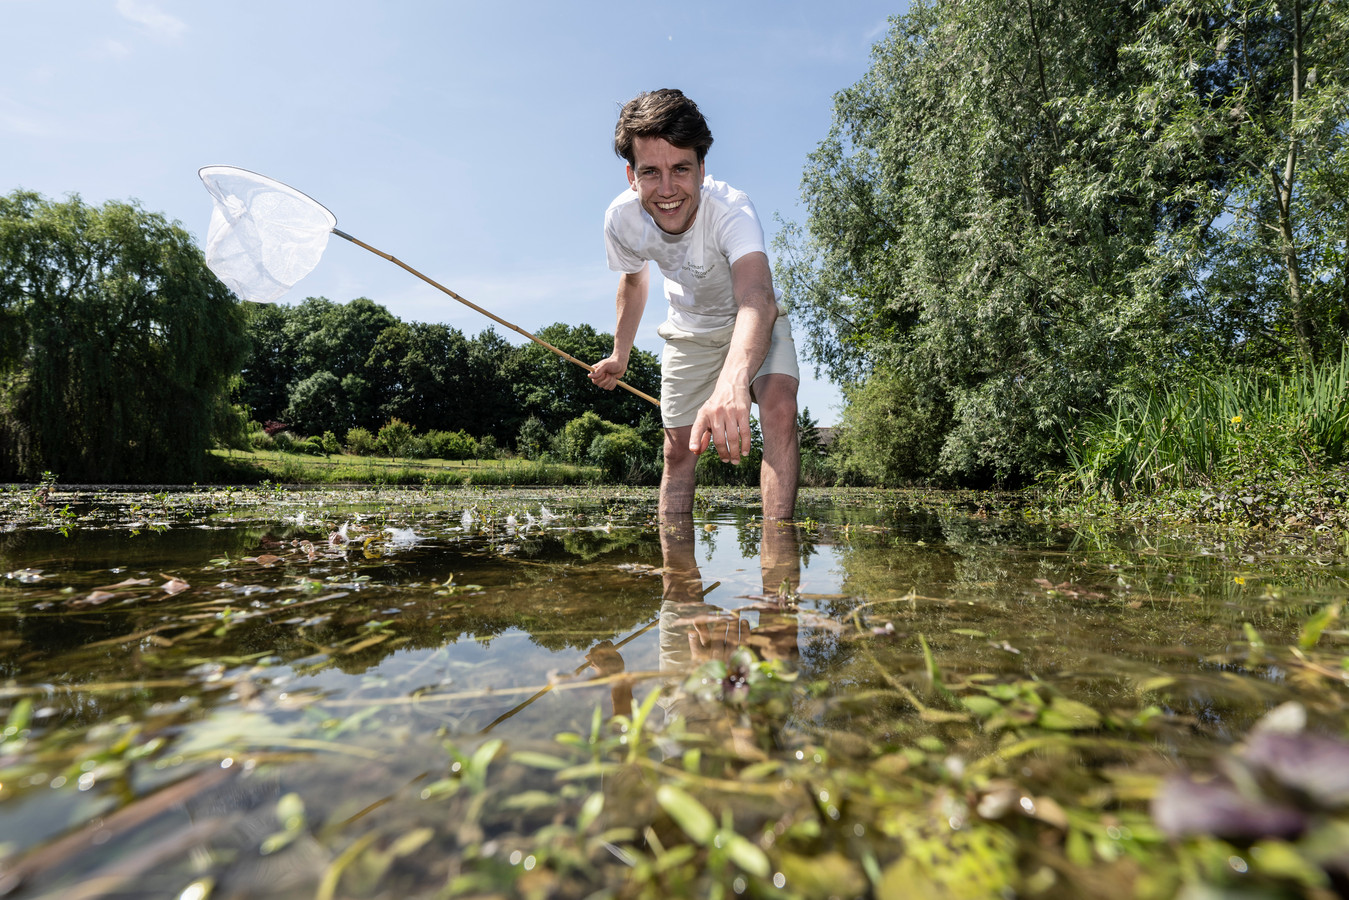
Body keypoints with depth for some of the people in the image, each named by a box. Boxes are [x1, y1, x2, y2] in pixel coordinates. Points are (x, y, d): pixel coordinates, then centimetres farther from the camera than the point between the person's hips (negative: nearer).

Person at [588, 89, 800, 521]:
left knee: (779, 409, -30)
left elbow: (756, 300, -58)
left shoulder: (731, 210, -38)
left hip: (753, 321, -3)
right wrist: (620, 355, 11)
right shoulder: (621, 218, -23)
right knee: (678, 450, 4)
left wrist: (734, 381, -78)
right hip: (689, 331, 4)